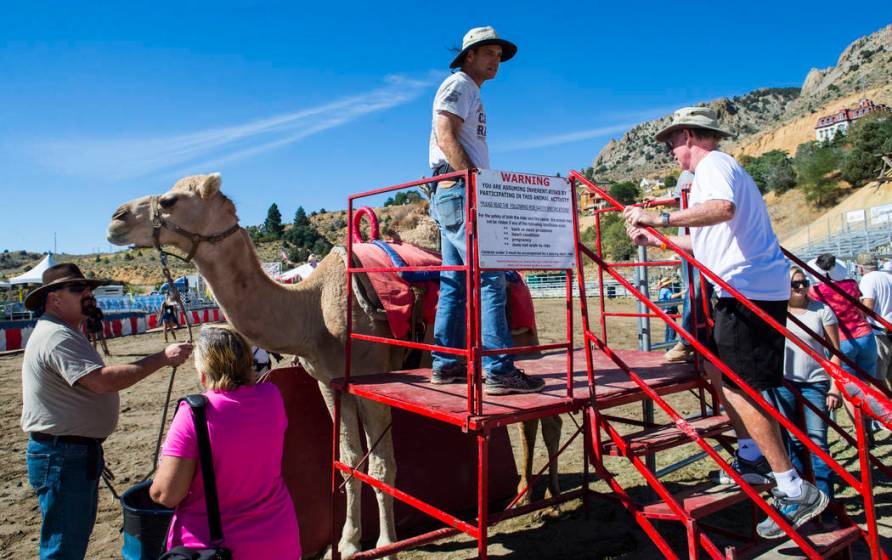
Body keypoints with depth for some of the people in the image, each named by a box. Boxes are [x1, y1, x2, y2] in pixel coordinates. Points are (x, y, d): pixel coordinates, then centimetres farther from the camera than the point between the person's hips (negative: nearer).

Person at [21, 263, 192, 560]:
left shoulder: (64, 333, 14)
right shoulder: (56, 337, -22)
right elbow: (103, 381, -33)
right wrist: (162, 358, -32)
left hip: (80, 452, 11)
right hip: (62, 457, -11)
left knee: (78, 534, 24)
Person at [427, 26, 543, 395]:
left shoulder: (471, 93, 28)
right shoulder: (458, 85, 0)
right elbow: (445, 135, -15)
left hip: (458, 194, 10)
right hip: (458, 189, -10)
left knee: (455, 282, 8)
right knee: (488, 278, -15)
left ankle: (446, 364, 13)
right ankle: (499, 371, -16)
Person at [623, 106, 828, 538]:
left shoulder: (712, 164, -7)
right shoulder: (722, 166, 25)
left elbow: (724, 209, -32)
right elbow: (705, 241, 31)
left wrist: (662, 218, -34)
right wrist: (655, 239, 32)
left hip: (750, 289, -11)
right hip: (748, 289, 11)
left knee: (738, 387, -11)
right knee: (717, 369, 19)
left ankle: (796, 492, -5)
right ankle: (752, 458, 29)